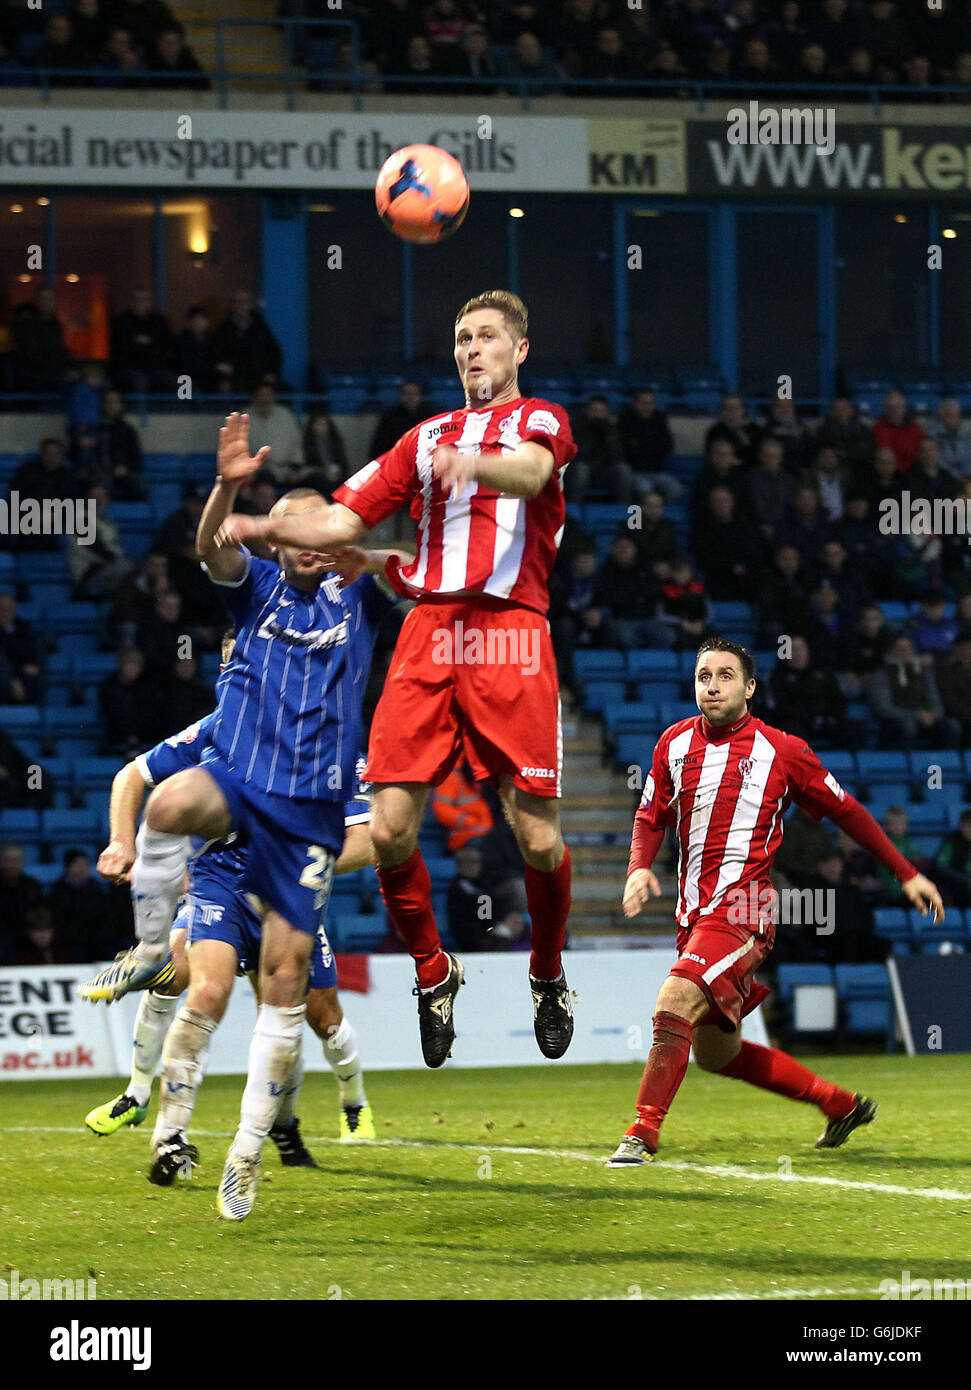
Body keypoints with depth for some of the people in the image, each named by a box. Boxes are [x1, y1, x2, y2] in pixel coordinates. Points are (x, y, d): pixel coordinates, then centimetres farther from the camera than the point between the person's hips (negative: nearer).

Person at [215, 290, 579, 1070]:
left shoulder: (540, 422, 10)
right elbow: (347, 522, 20)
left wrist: (475, 464, -38)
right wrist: (261, 529, 2)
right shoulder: (426, 438, 24)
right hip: (429, 631, 4)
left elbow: (529, 471, -15)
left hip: (511, 634, -4)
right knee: (390, 828, -8)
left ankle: (549, 976, 17)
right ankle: (433, 975, 13)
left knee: (538, 837, -8)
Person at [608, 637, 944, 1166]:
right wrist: (639, 868, -2)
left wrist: (907, 874, 9)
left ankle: (642, 1133, -20)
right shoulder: (675, 743, 8)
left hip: (743, 912, -6)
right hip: (695, 916, 6)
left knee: (673, 1007, -26)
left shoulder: (781, 751, -4)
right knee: (714, 1052, 12)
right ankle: (840, 1104, 29)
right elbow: (651, 817, 19)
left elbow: (845, 810, 6)